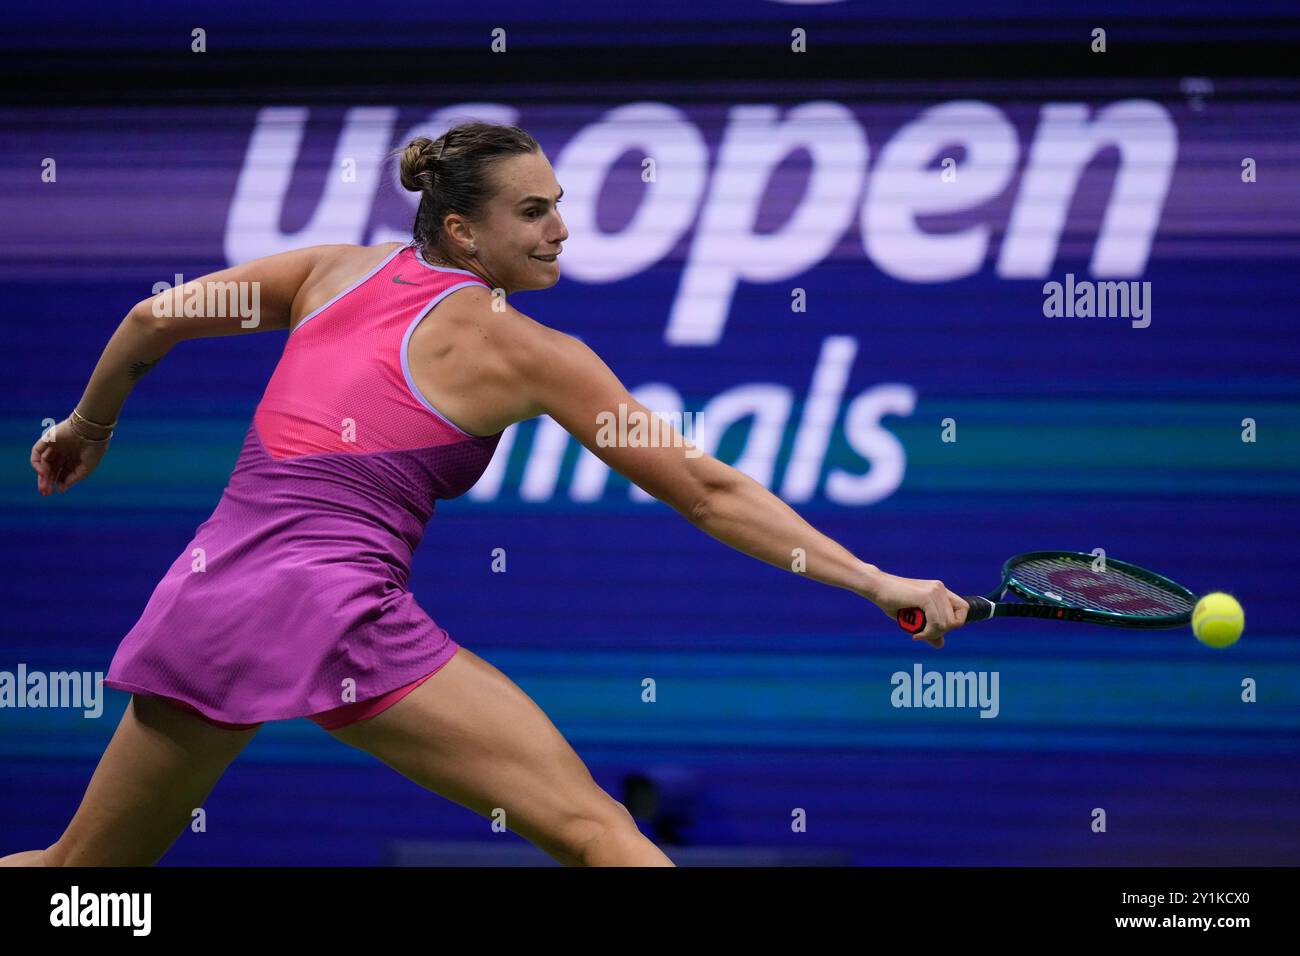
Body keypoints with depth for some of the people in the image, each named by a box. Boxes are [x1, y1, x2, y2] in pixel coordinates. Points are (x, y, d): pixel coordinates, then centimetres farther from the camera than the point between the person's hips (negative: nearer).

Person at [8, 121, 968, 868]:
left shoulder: (342, 270, 15)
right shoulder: (521, 352, 1)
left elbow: (154, 321, 17)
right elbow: (708, 491, 0)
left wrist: (90, 425, 37)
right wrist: (874, 581, 3)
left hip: (201, 598, 6)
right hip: (335, 608, -6)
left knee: (83, 865, 21)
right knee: (593, 830, -6)